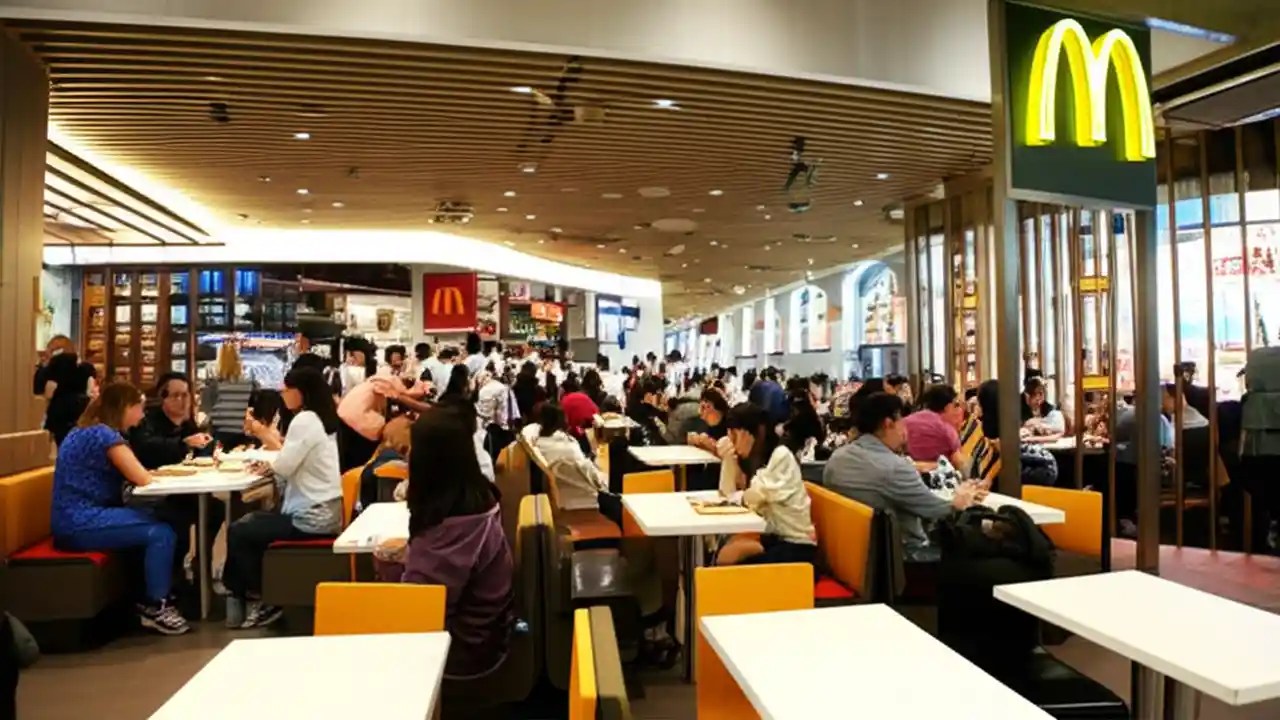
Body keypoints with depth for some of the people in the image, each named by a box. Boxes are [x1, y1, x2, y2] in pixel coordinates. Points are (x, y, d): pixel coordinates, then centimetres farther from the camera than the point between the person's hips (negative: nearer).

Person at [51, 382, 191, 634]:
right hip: (80, 523, -10)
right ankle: (154, 607, -3)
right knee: (161, 533, -16)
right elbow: (141, 478, -14)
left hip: (77, 518, 10)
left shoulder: (85, 431, 16)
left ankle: (154, 596, 12)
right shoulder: (104, 434, -15)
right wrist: (148, 472, 6)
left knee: (157, 524, 6)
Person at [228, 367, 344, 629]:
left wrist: (265, 436, -2)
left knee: (238, 533, 1)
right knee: (249, 522, 19)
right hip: (321, 511, 10)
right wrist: (271, 438, 3)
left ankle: (262, 599, 12)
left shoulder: (304, 420, -16)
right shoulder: (319, 419, 14)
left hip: (311, 517, -10)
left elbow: (284, 468, -15)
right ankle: (246, 593, 25)